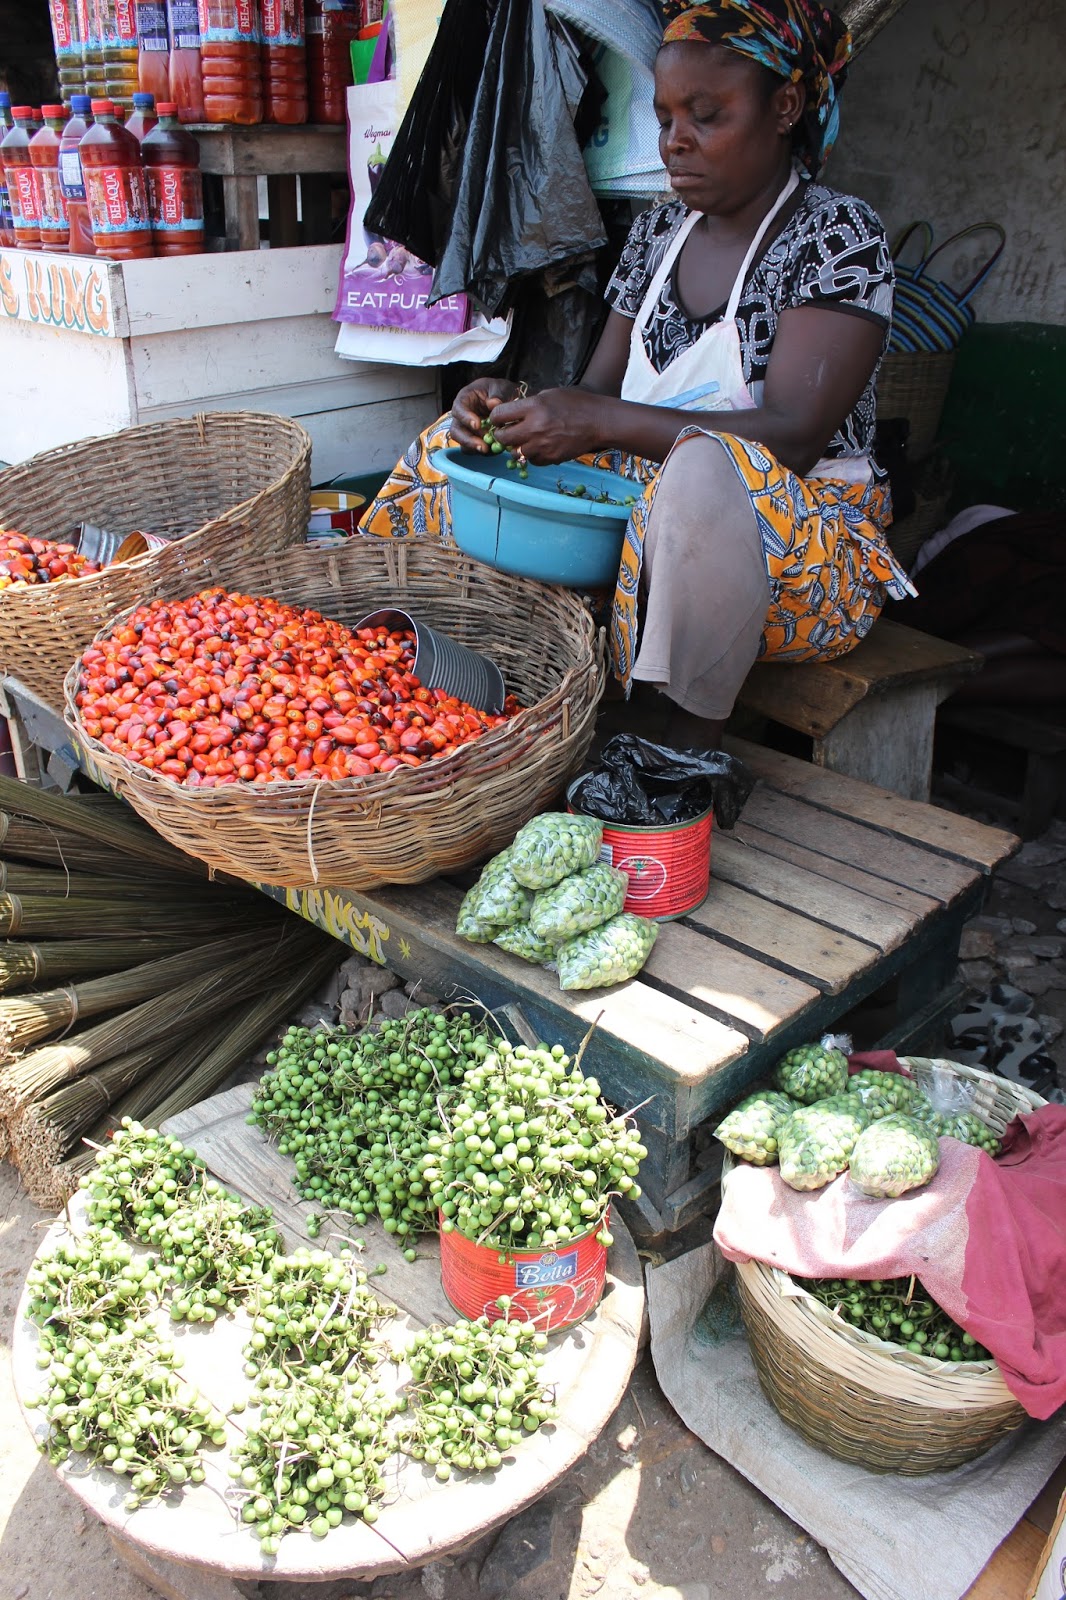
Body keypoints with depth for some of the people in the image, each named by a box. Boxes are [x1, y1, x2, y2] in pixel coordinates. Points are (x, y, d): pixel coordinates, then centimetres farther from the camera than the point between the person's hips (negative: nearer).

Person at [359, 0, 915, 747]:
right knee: (463, 445, 3)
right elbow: (599, 391, 11)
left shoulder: (838, 233, -9)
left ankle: (693, 756, -25)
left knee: (702, 467, -41)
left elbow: (795, 433, -21)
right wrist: (518, 406, -13)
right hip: (641, 514, 7)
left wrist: (599, 421, -28)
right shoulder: (660, 230, 11)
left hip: (800, 551, -6)